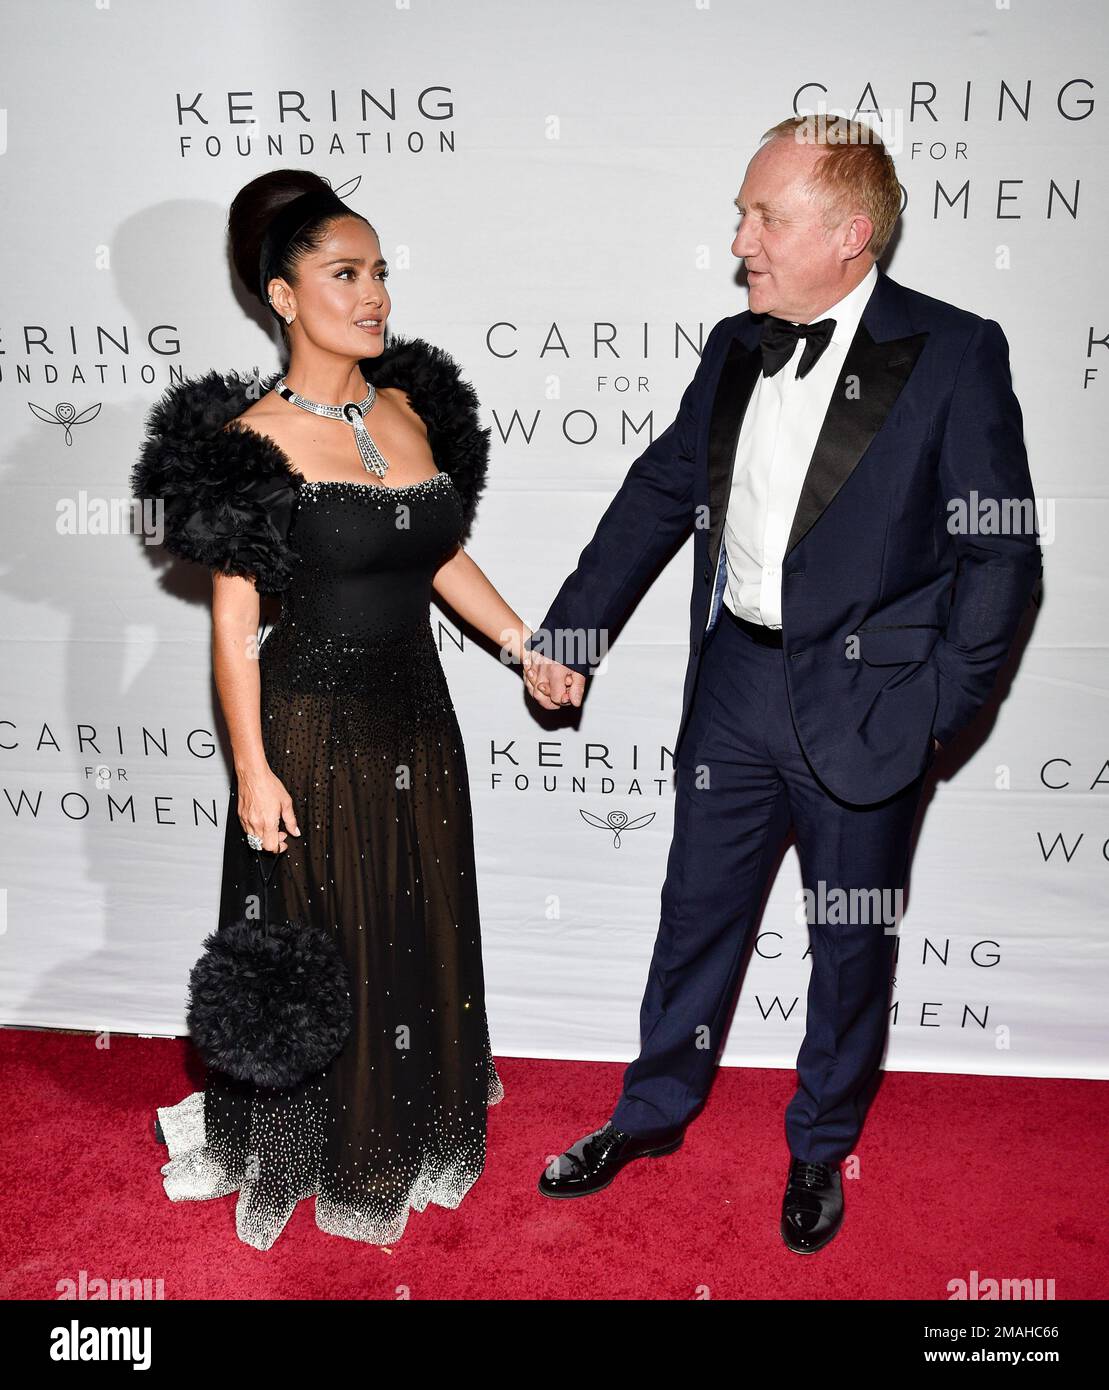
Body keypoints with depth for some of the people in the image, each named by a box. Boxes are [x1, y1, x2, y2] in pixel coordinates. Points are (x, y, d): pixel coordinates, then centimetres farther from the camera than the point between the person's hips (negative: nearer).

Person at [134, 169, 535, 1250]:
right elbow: (233, 623, -12)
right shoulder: (255, 437, -12)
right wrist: (253, 770, -14)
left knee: (422, 932, 18)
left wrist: (524, 644, 6)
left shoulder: (412, 405, 5)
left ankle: (417, 1131, 43)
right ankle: (322, 1152, 37)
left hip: (416, 715, 6)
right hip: (313, 726, -6)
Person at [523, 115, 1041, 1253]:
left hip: (862, 702, -4)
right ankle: (654, 1112, 40)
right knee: (695, 914, 17)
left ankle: (820, 1147, 38)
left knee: (851, 943, 13)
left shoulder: (954, 353, -9)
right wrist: (567, 631, 4)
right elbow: (660, 493, 11)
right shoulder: (734, 347, 6)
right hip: (733, 685, 4)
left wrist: (942, 707, -13)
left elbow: (1001, 550, -8)